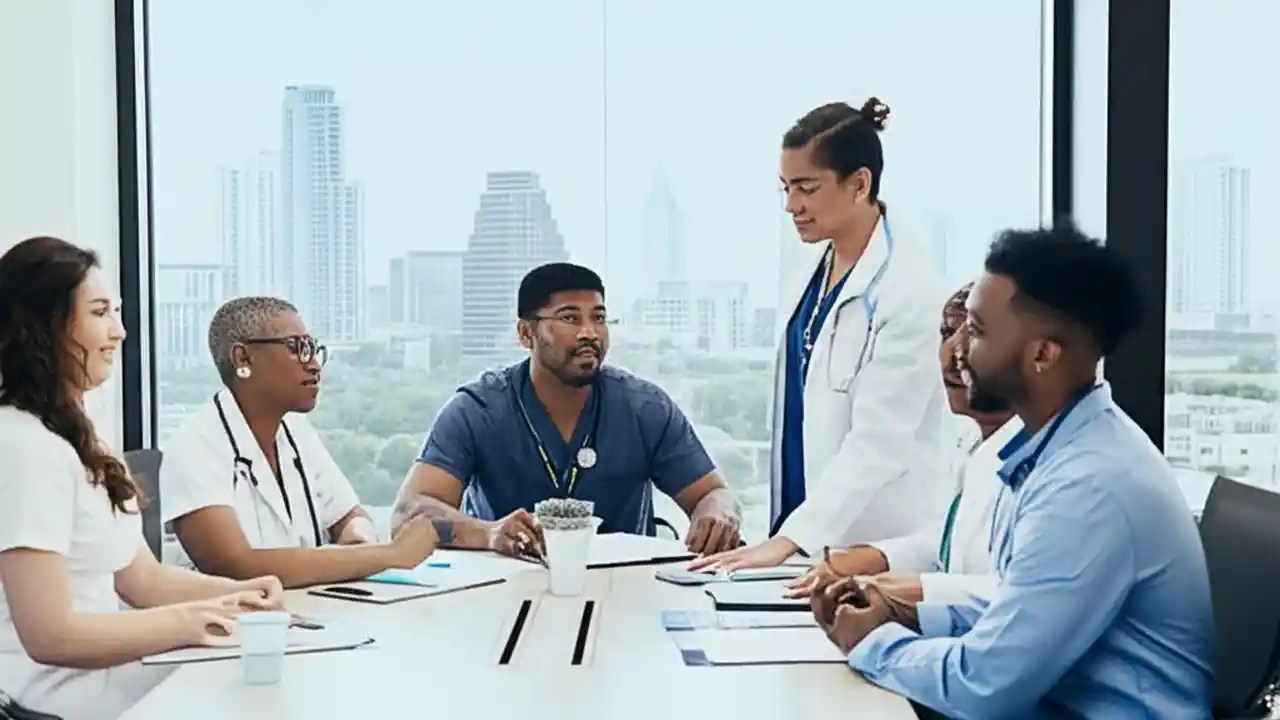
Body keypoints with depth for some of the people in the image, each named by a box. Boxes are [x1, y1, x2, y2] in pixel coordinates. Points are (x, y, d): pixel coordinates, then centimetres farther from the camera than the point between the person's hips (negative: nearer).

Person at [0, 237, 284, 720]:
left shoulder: (76, 438, 15)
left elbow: (142, 578, 14)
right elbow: (50, 636, -21)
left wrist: (233, 593, -2)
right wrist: (185, 623, -15)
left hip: (99, 669, 9)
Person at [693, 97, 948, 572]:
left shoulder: (908, 287, -15)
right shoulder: (810, 277, 8)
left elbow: (878, 440, -20)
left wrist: (788, 539, -26)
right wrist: (782, 534, 8)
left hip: (877, 546, -6)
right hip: (805, 537, 7)